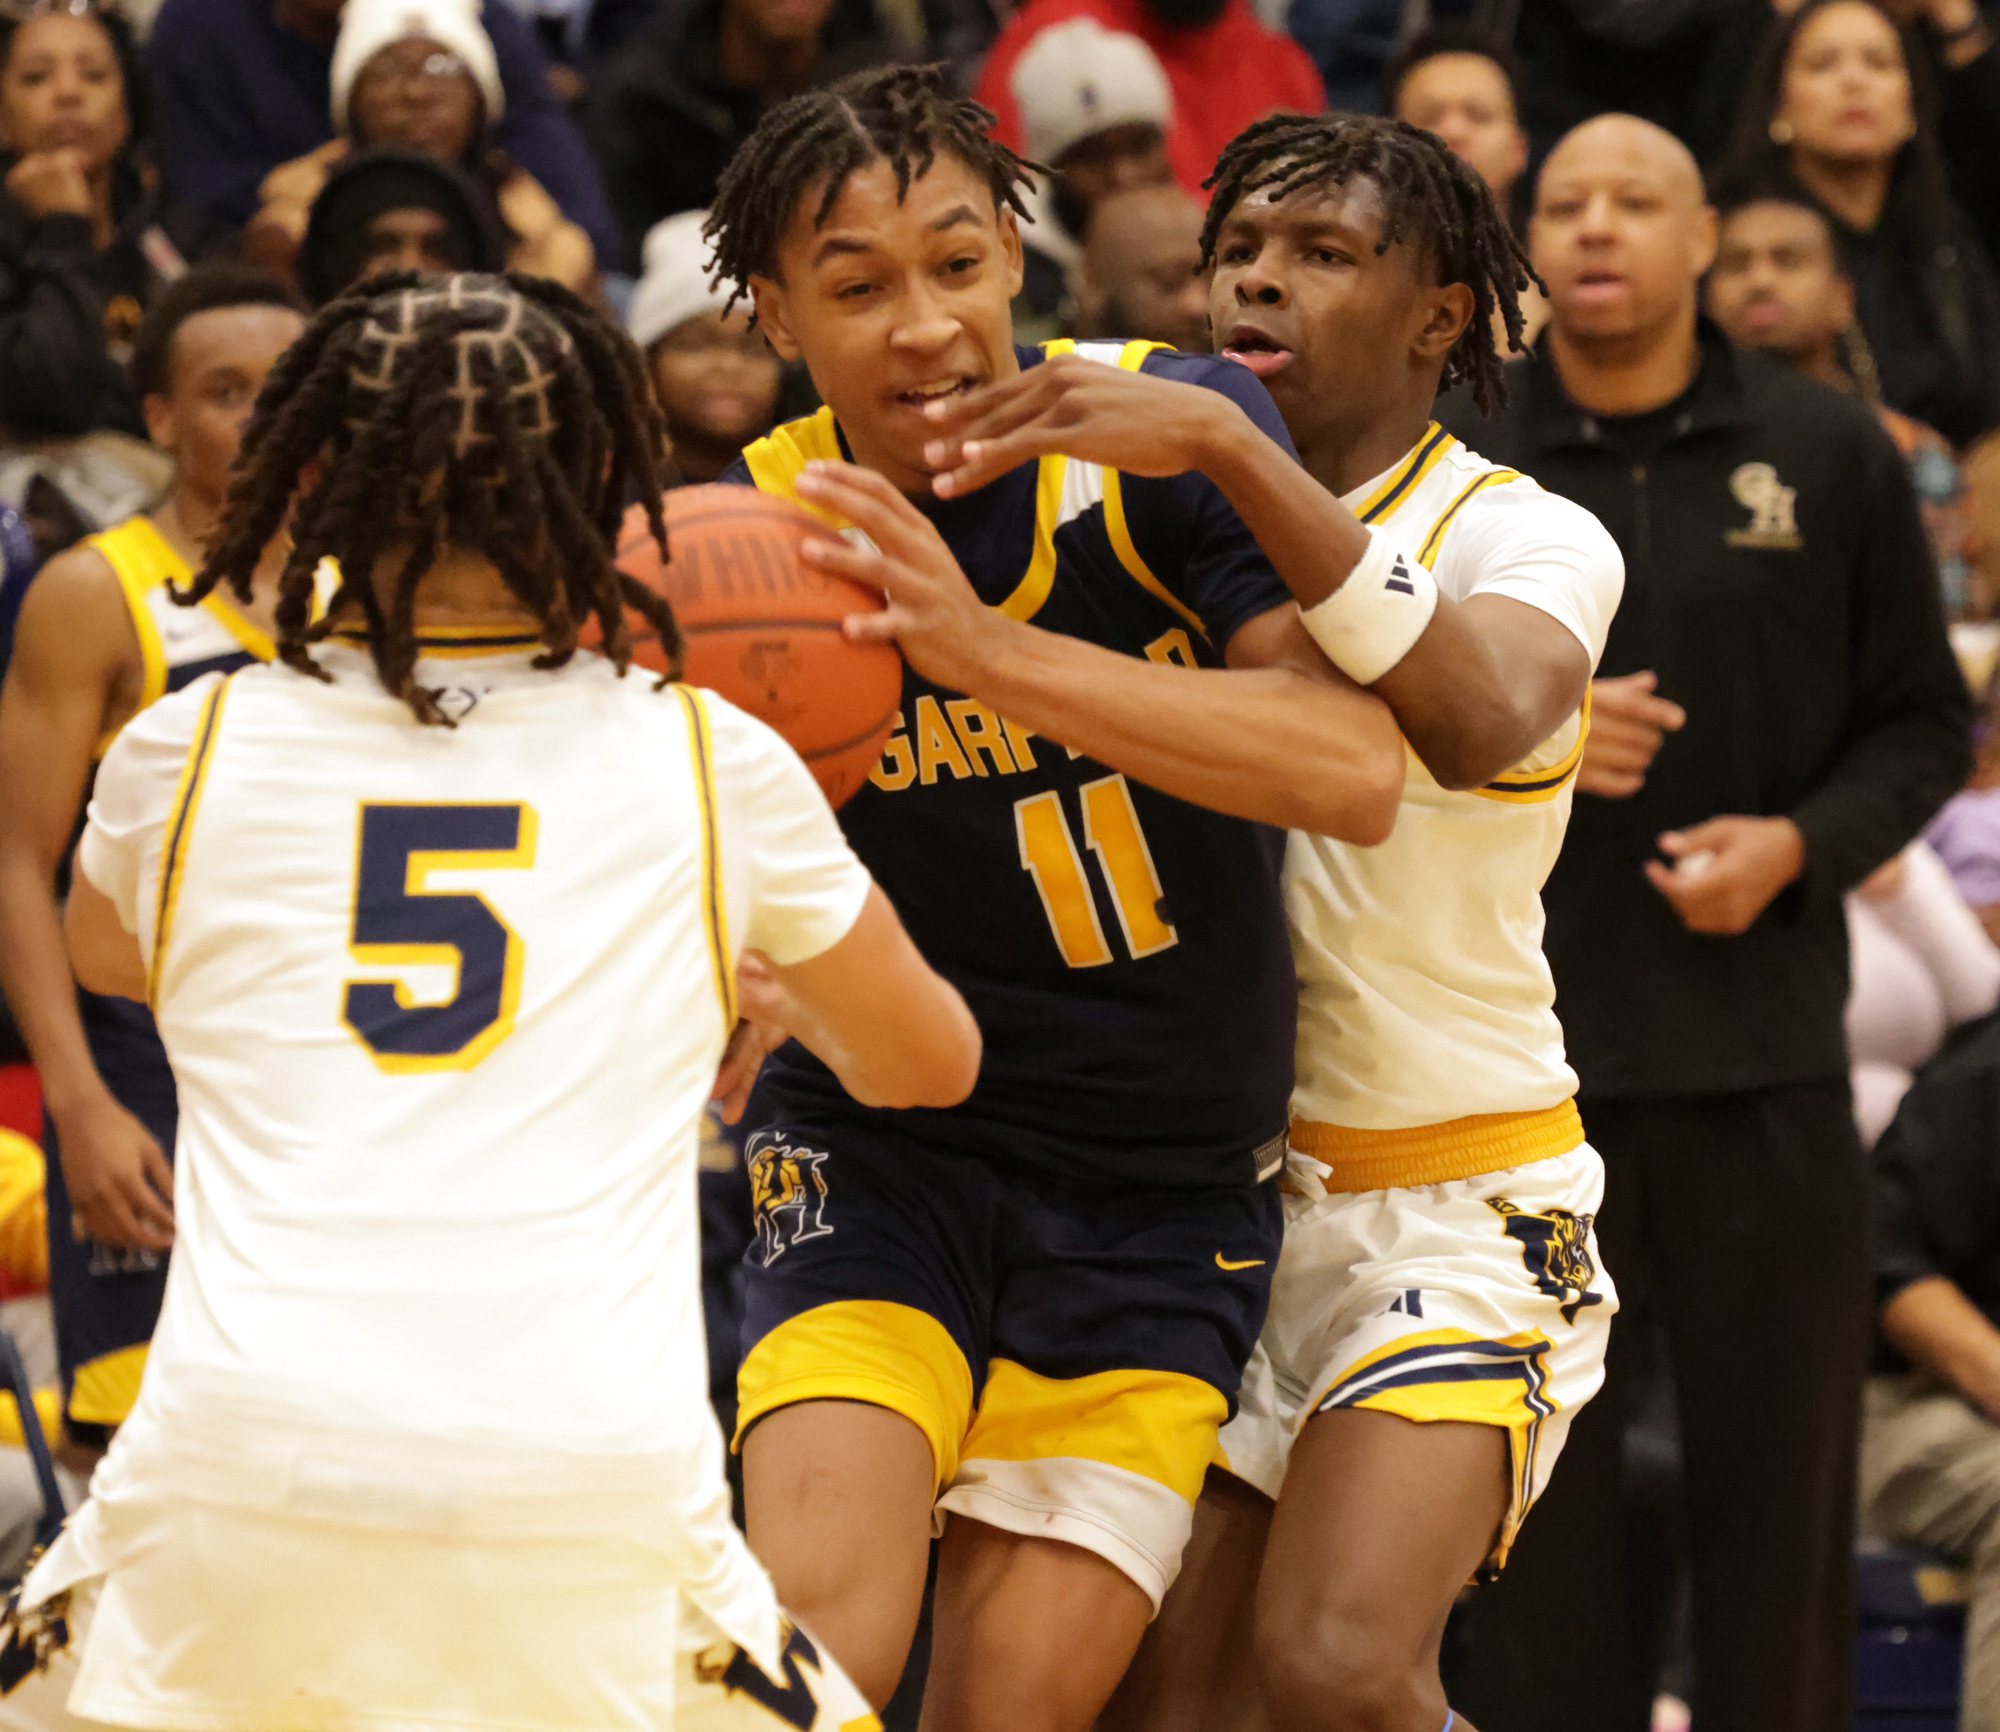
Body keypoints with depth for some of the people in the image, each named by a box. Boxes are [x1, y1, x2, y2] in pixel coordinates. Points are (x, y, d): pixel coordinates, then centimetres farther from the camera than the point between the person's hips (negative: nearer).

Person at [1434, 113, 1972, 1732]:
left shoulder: (1828, 453, 3)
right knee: (1540, 1487, 5)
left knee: (1781, 1466, 6)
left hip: (1766, 1050, 0)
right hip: (1523, 1050, 0)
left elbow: (1925, 724, 7)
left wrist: (1800, 844, -10)